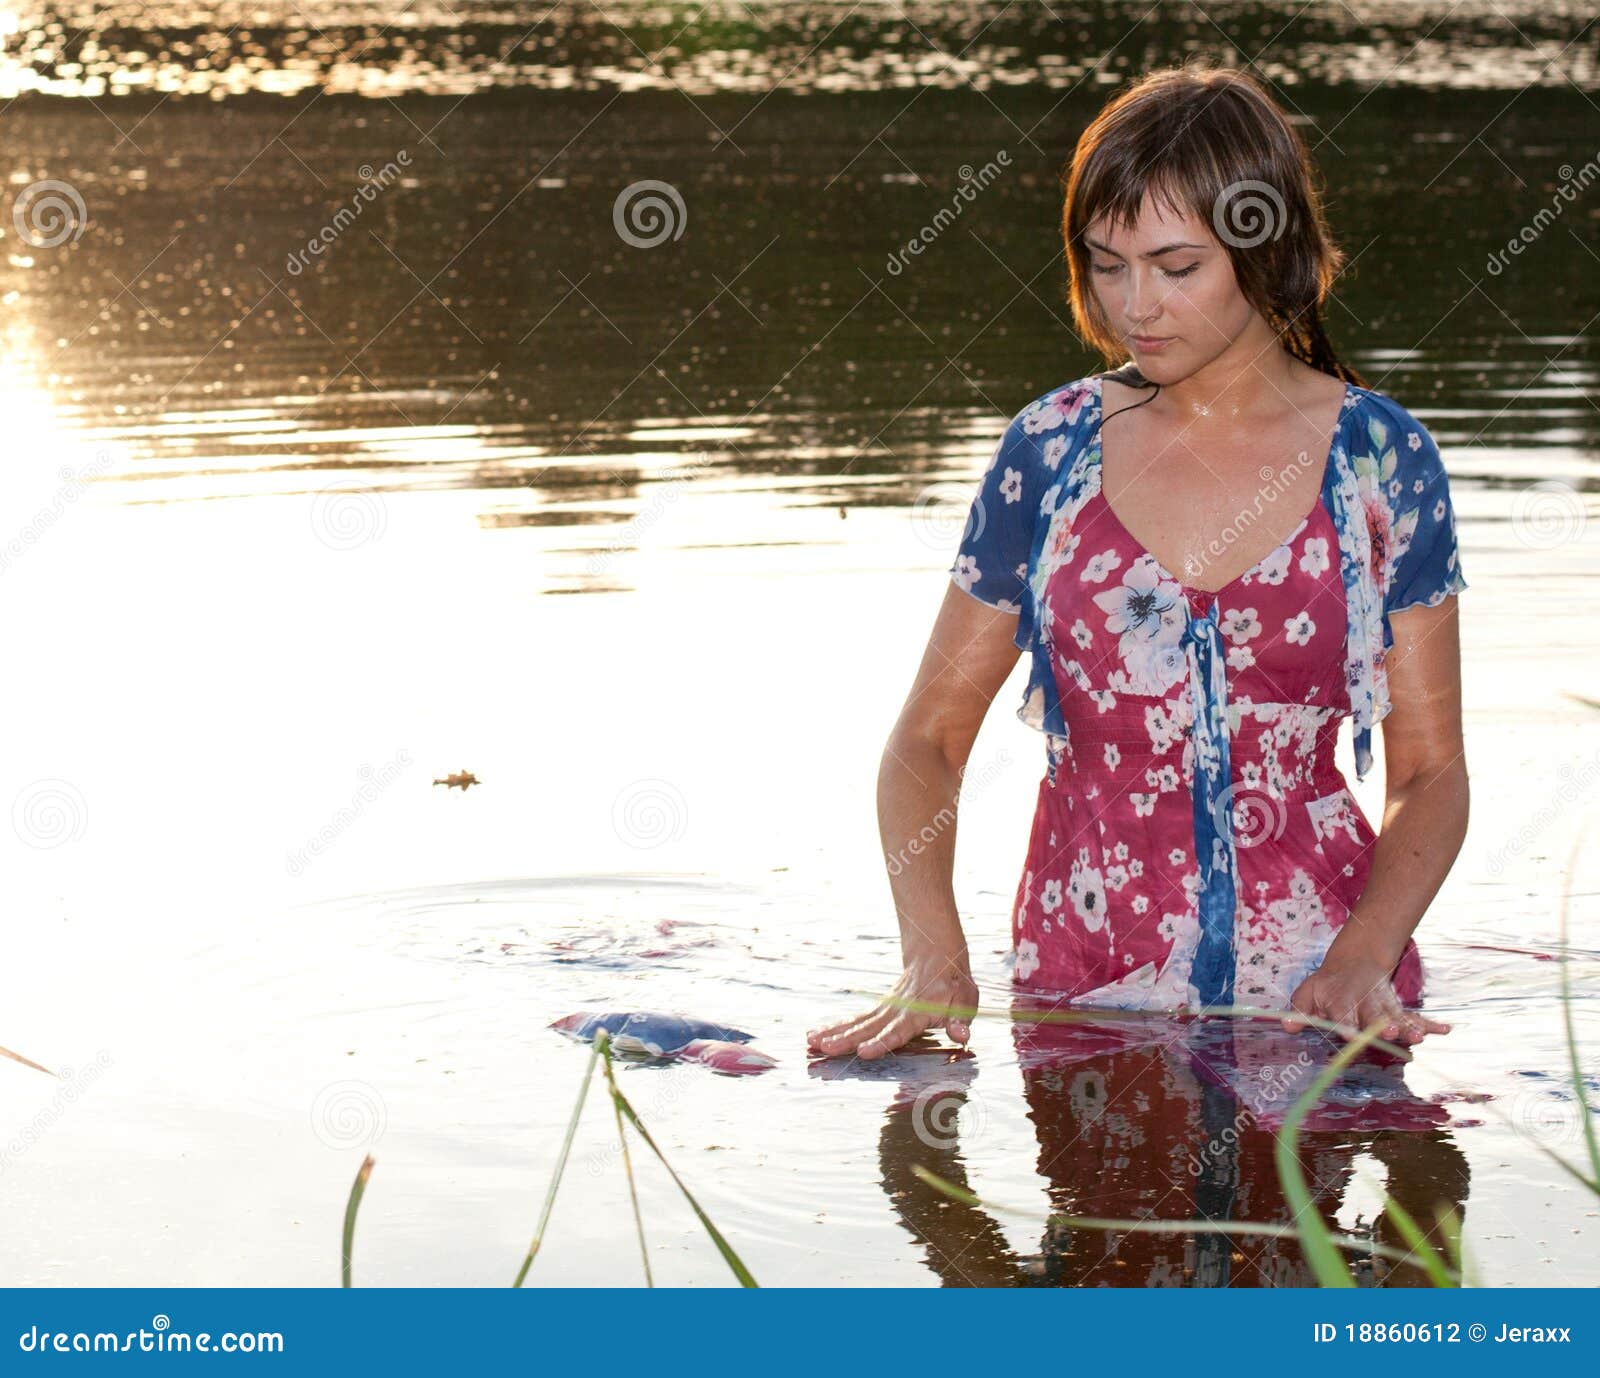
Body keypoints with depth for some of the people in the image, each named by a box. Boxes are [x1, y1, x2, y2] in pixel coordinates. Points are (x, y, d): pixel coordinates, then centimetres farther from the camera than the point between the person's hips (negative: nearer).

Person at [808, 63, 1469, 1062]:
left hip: (1314, 989, -1)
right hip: (1082, 981, 1)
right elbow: (928, 739, 8)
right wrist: (934, 960, -8)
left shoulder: (1382, 461, 2)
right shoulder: (1052, 450, 5)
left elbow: (1431, 771, 6)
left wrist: (1363, 962, -12)